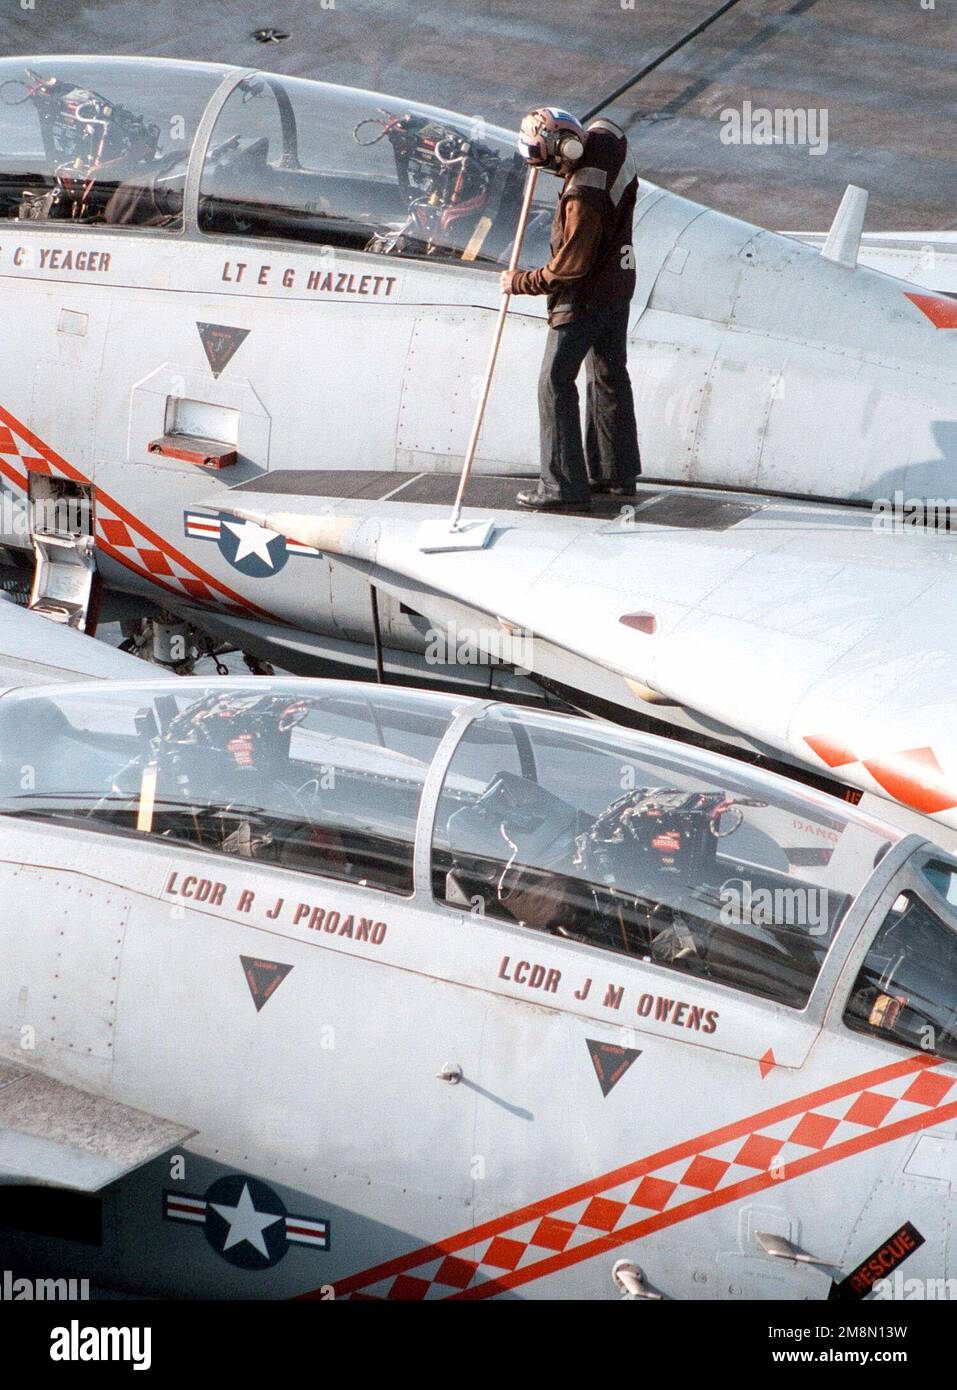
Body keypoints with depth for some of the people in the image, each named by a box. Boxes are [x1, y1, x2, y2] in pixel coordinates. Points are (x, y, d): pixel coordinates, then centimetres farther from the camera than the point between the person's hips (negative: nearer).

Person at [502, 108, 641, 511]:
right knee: (610, 376, 19)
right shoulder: (607, 136, -7)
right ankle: (618, 472, 30)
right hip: (619, 285, 10)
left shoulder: (583, 197, -32)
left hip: (584, 299, -10)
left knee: (555, 383, -3)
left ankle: (565, 486, -3)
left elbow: (570, 268, -25)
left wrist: (520, 282, -12)